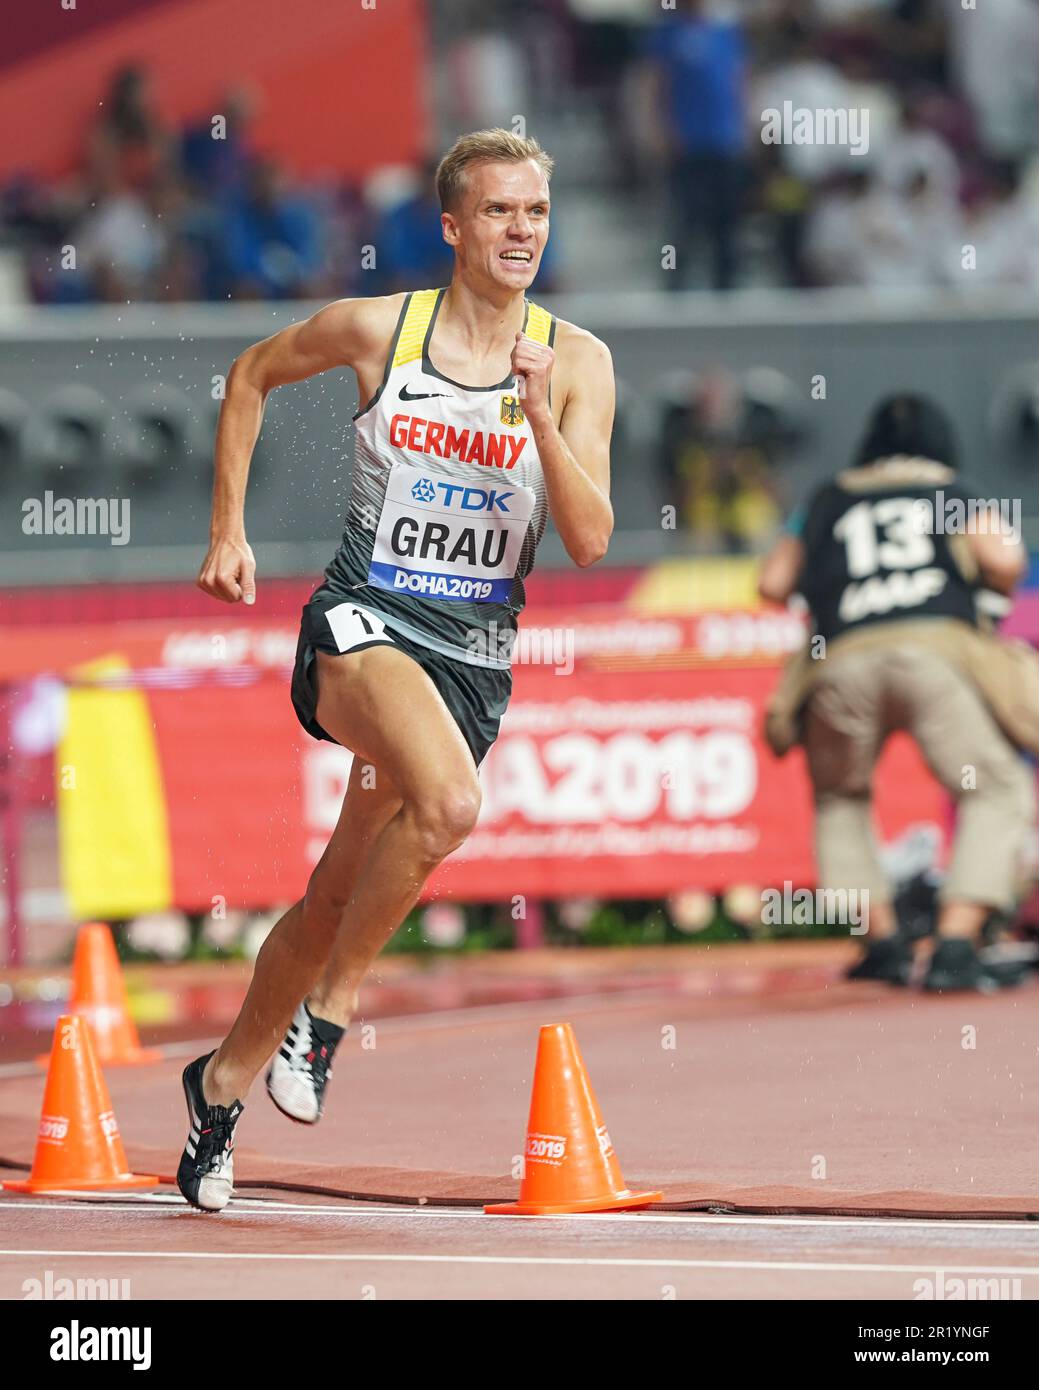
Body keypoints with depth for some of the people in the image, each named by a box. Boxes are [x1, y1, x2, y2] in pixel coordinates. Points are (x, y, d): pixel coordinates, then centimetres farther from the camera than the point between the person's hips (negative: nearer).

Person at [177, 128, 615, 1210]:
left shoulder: (576, 363, 0)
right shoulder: (375, 329, -3)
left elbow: (590, 540, -6)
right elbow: (253, 375, 16)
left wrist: (540, 419, -20)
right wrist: (228, 530, 12)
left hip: (474, 654, 3)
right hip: (365, 623, -3)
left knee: (338, 894, 10)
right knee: (449, 802, -33)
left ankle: (224, 1080, 32)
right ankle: (330, 1004, -13)